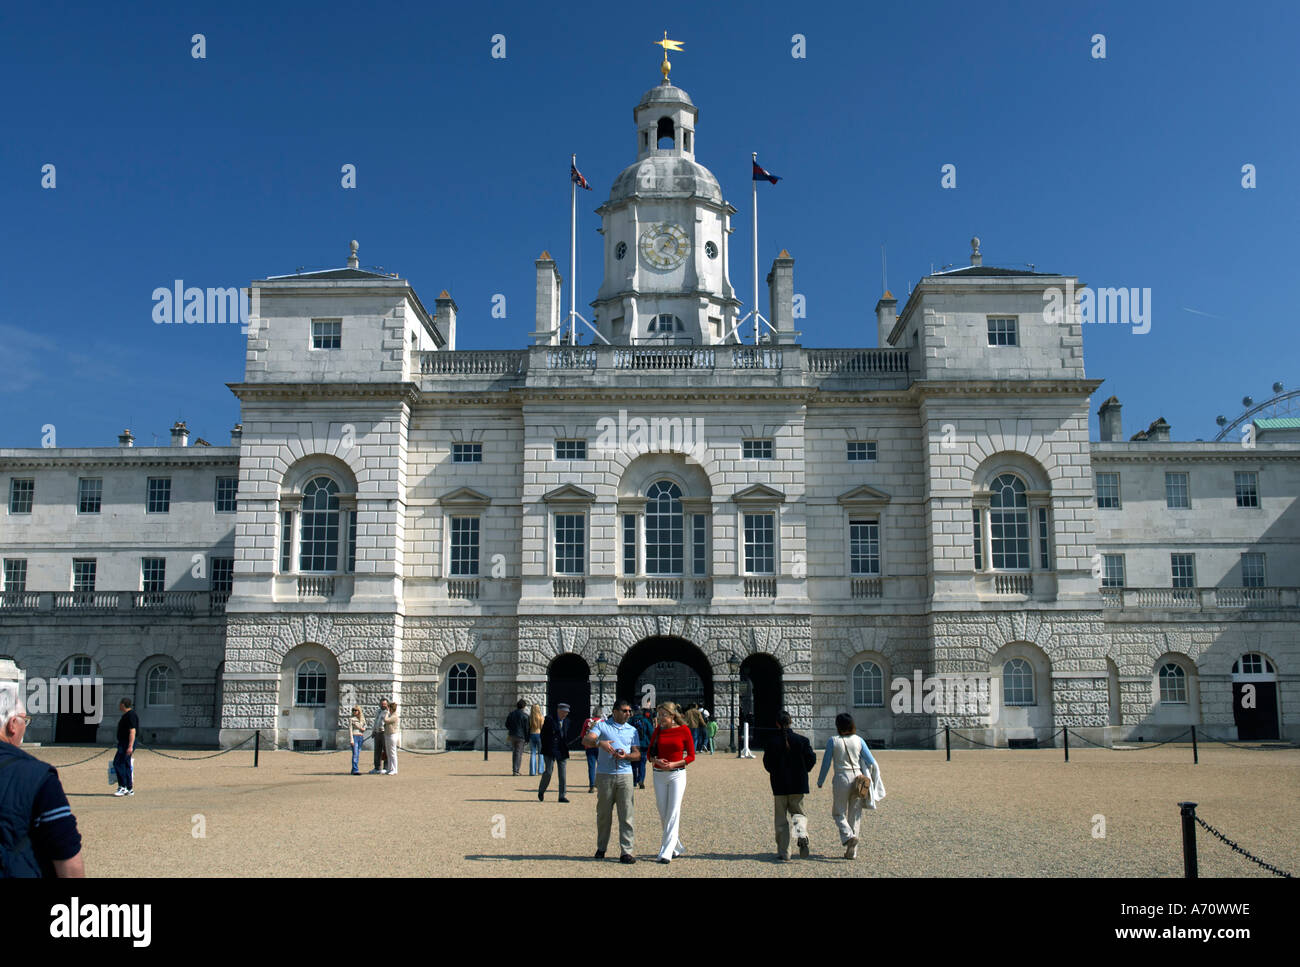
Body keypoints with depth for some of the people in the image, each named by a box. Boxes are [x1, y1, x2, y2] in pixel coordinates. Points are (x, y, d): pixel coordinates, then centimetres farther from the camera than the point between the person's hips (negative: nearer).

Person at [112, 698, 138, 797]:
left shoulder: (131, 715, -16)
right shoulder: (126, 715, 17)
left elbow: (132, 731, -22)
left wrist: (130, 746, -27)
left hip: (127, 744, -11)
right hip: (123, 743, 11)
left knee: (118, 763, -13)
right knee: (126, 765, 10)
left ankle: (122, 787, -13)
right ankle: (130, 789, 12)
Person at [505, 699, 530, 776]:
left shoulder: (511, 714, 7)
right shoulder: (525, 715, -9)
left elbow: (507, 725, 11)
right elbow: (526, 728, -10)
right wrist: (527, 739, -6)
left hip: (512, 735, 5)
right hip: (521, 736, -5)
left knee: (515, 752, 16)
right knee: (519, 753, -1)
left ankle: (514, 770, 17)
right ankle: (515, 771, -4)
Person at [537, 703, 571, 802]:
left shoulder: (567, 721, 11)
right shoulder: (549, 719, -3)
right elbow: (543, 734, -3)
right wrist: (545, 748, -7)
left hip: (562, 751, 4)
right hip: (550, 751, -4)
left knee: (562, 774, 2)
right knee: (548, 772, -8)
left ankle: (562, 796, 8)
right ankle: (541, 791, 16)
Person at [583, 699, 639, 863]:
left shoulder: (632, 730, 16)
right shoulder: (601, 726, 6)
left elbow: (637, 754, 11)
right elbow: (586, 740, -9)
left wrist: (626, 756, -11)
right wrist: (600, 742, -29)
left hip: (625, 774, 2)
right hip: (604, 775, -2)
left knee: (626, 815, -5)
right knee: (603, 813, 6)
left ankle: (626, 852, -3)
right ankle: (601, 848, 21)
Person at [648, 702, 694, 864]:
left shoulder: (684, 730, -5)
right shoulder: (658, 730, 5)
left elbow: (691, 756, -2)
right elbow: (650, 754, 10)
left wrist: (674, 764, -15)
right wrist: (656, 761, -12)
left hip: (677, 774, -4)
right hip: (659, 775, 4)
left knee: (673, 814, -9)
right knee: (663, 814, 8)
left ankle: (666, 853, -8)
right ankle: (677, 848, 24)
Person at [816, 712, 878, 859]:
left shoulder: (832, 741, -5)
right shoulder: (858, 740, 1)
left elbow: (826, 763, -1)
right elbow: (871, 761, 4)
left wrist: (820, 781, 11)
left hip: (841, 779, -3)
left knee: (839, 813, 10)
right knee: (855, 815, 11)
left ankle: (848, 836, -18)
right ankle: (852, 852, 11)